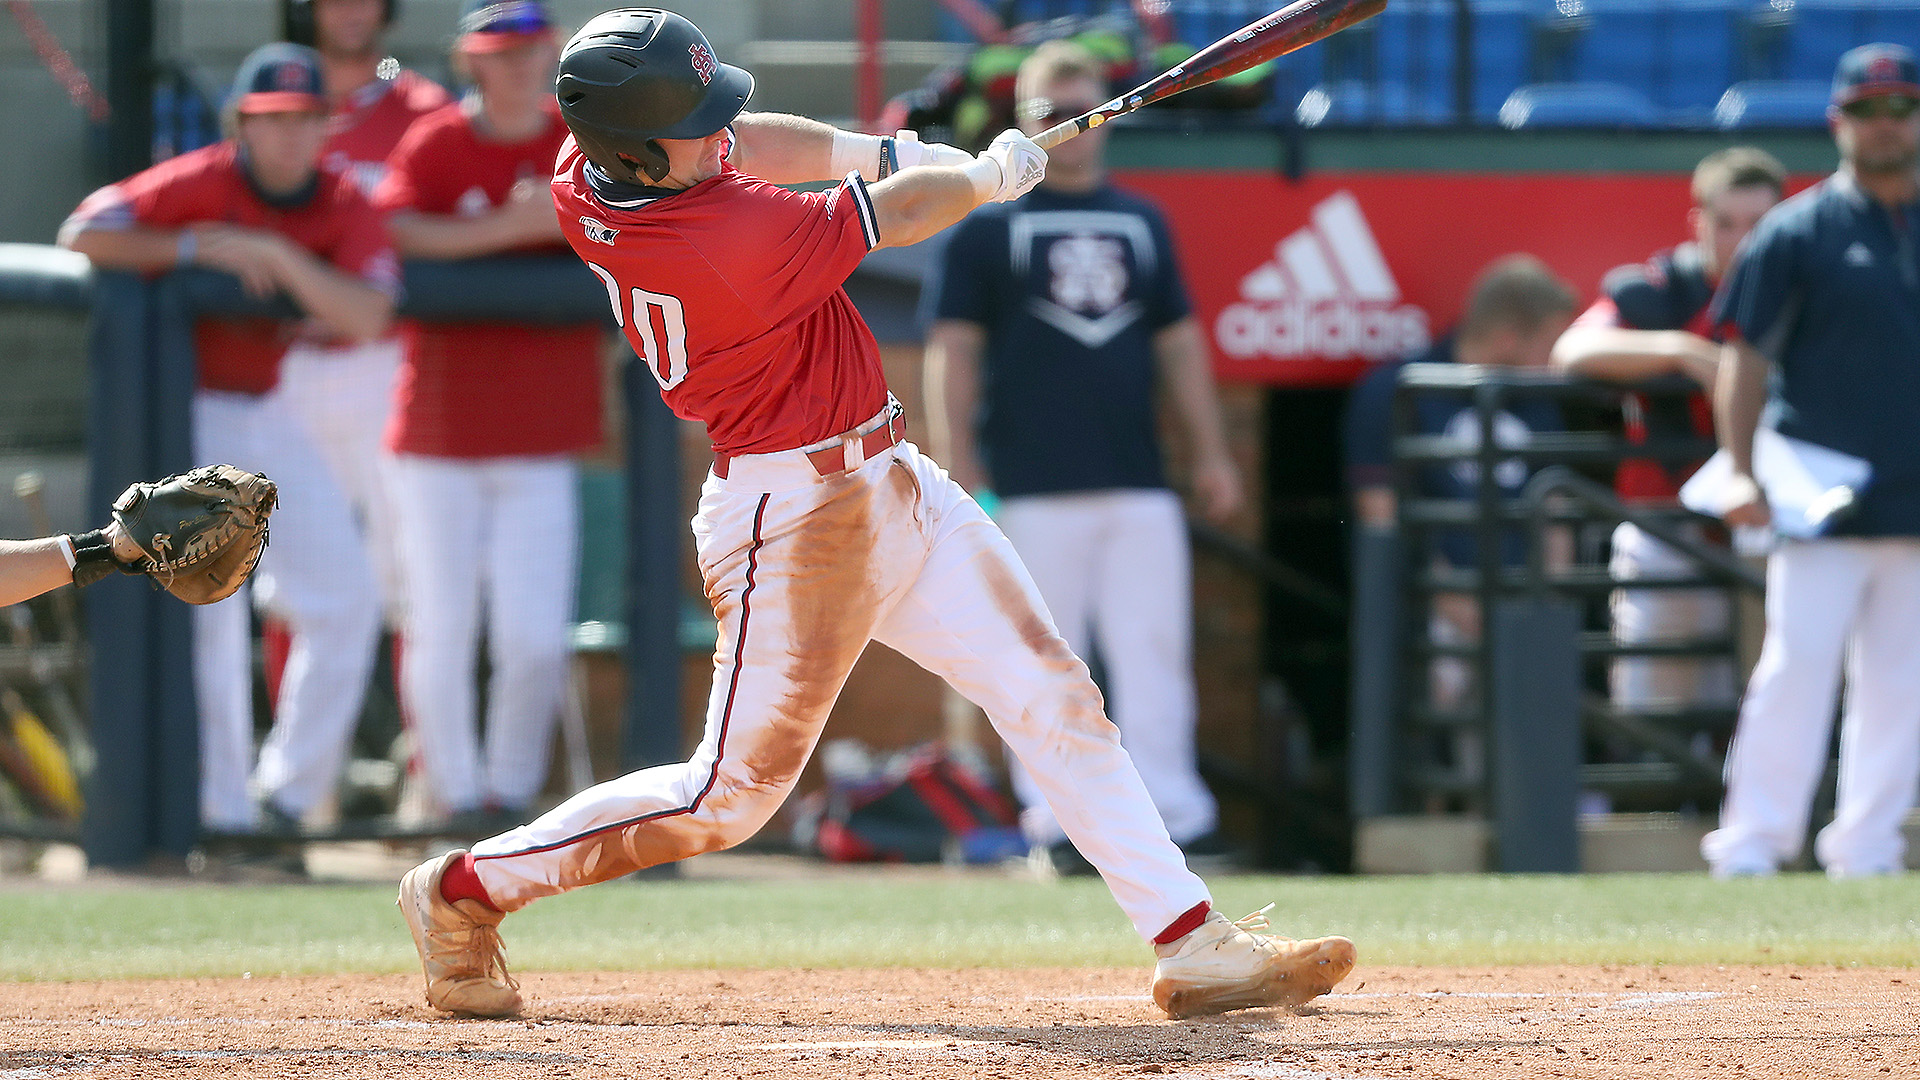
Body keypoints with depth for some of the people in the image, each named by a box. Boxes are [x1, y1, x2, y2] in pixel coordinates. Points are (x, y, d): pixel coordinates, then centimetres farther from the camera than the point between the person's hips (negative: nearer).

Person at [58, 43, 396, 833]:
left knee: (343, 597, 1)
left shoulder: (346, 209, -5)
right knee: (205, 604, -12)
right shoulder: (201, 184, -15)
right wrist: (198, 250, -26)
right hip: (185, 412, -5)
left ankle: (290, 792, 12)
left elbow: (367, 317, -20)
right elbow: (83, 233, -24)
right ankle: (220, 811, -8)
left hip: (267, 415, 5)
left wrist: (276, 254, -28)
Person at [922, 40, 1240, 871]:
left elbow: (1178, 342, 20)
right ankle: (1056, 822, 2)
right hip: (1033, 489, -4)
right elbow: (953, 351, -2)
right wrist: (960, 472, -10)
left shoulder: (1141, 223, 17)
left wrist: (1210, 452, 12)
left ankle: (1171, 811, -3)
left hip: (1139, 484, 4)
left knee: (1155, 647, -3)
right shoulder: (989, 227, 3)